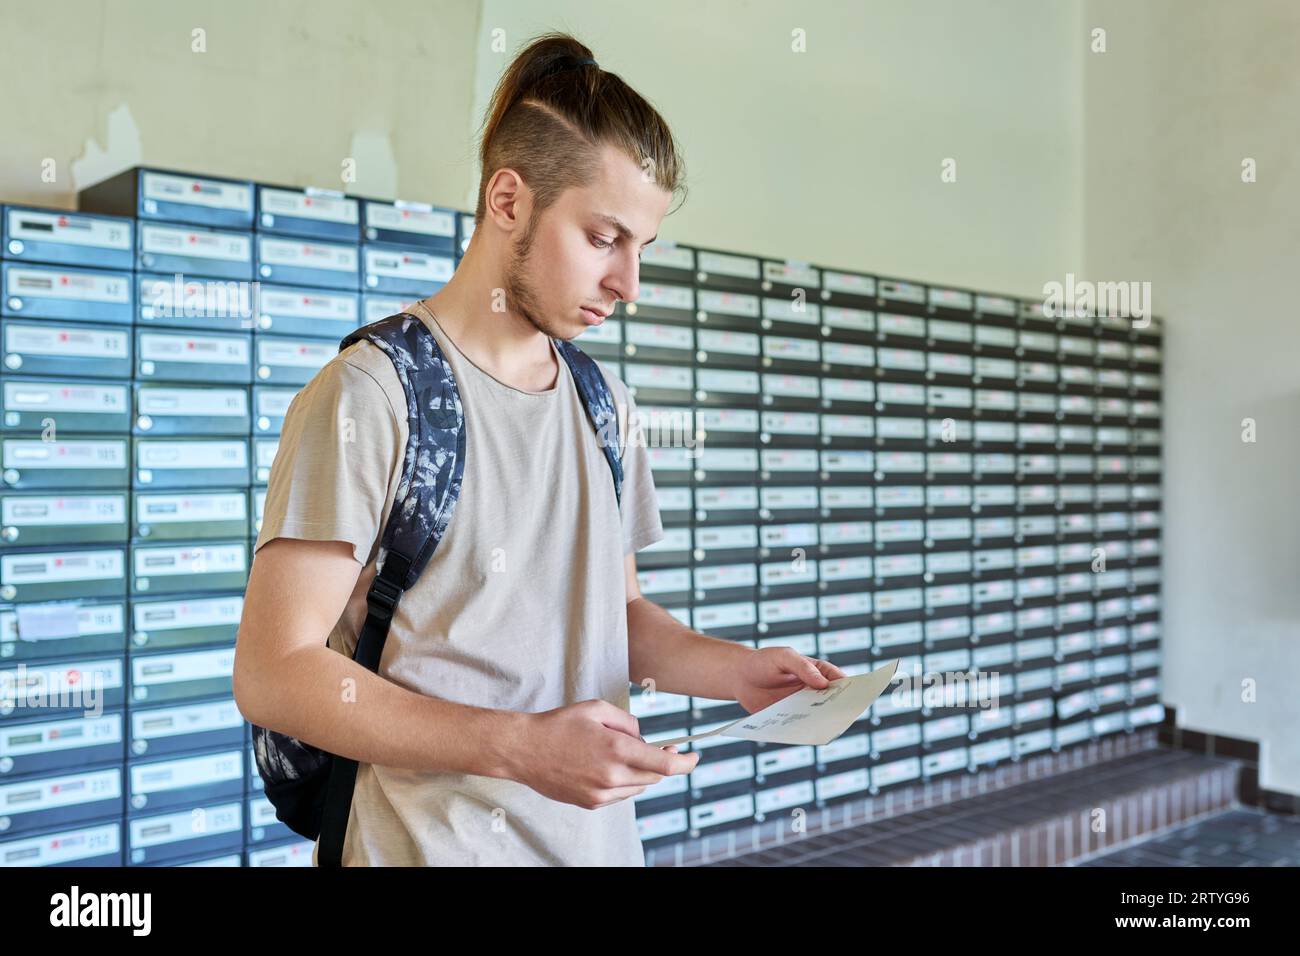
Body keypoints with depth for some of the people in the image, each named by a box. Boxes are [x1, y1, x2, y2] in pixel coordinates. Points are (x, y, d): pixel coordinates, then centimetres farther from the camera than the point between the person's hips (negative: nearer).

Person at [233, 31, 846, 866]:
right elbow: (276, 672, -18)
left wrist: (735, 670, -5)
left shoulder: (606, 402, 7)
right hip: (434, 842, -6)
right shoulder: (372, 392, -14)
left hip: (601, 838, 7)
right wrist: (519, 747, -26)